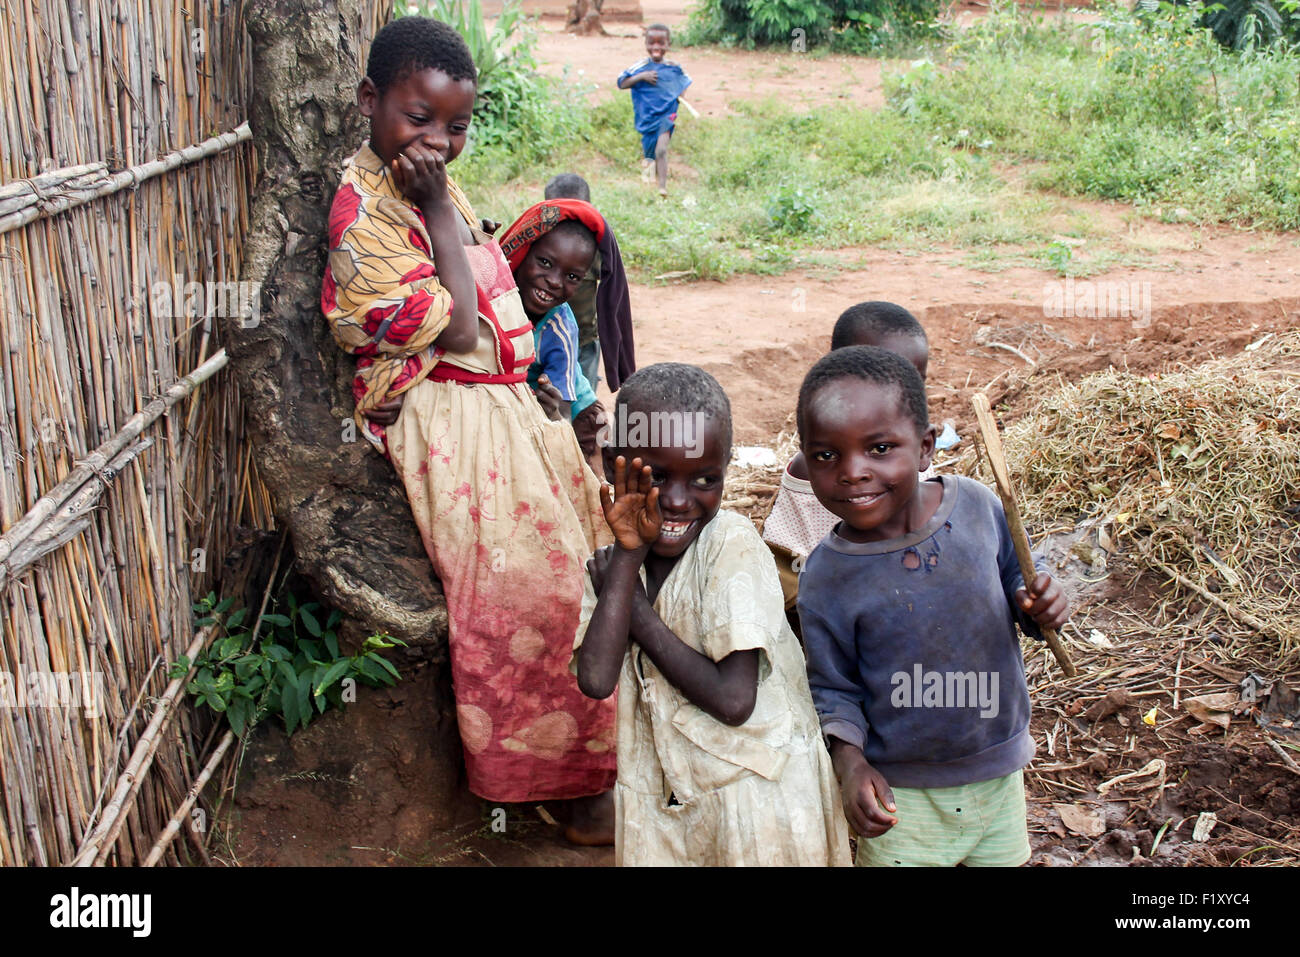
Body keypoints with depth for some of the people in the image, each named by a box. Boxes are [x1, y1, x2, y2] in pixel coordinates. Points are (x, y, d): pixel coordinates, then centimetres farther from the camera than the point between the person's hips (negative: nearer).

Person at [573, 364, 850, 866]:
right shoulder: (612, 560, -4)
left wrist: (636, 610, -18)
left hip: (757, 794, -4)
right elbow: (595, 679, -20)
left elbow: (733, 700, -25)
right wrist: (628, 555, -21)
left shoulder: (731, 545, -18)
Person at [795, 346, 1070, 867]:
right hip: (901, 790, -3)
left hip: (999, 765, 3)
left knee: (1002, 857, 21)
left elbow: (1013, 583, 5)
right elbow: (833, 688, -6)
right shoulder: (826, 579, -19)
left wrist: (1038, 607, -16)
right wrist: (849, 761, -22)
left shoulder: (976, 506, -13)